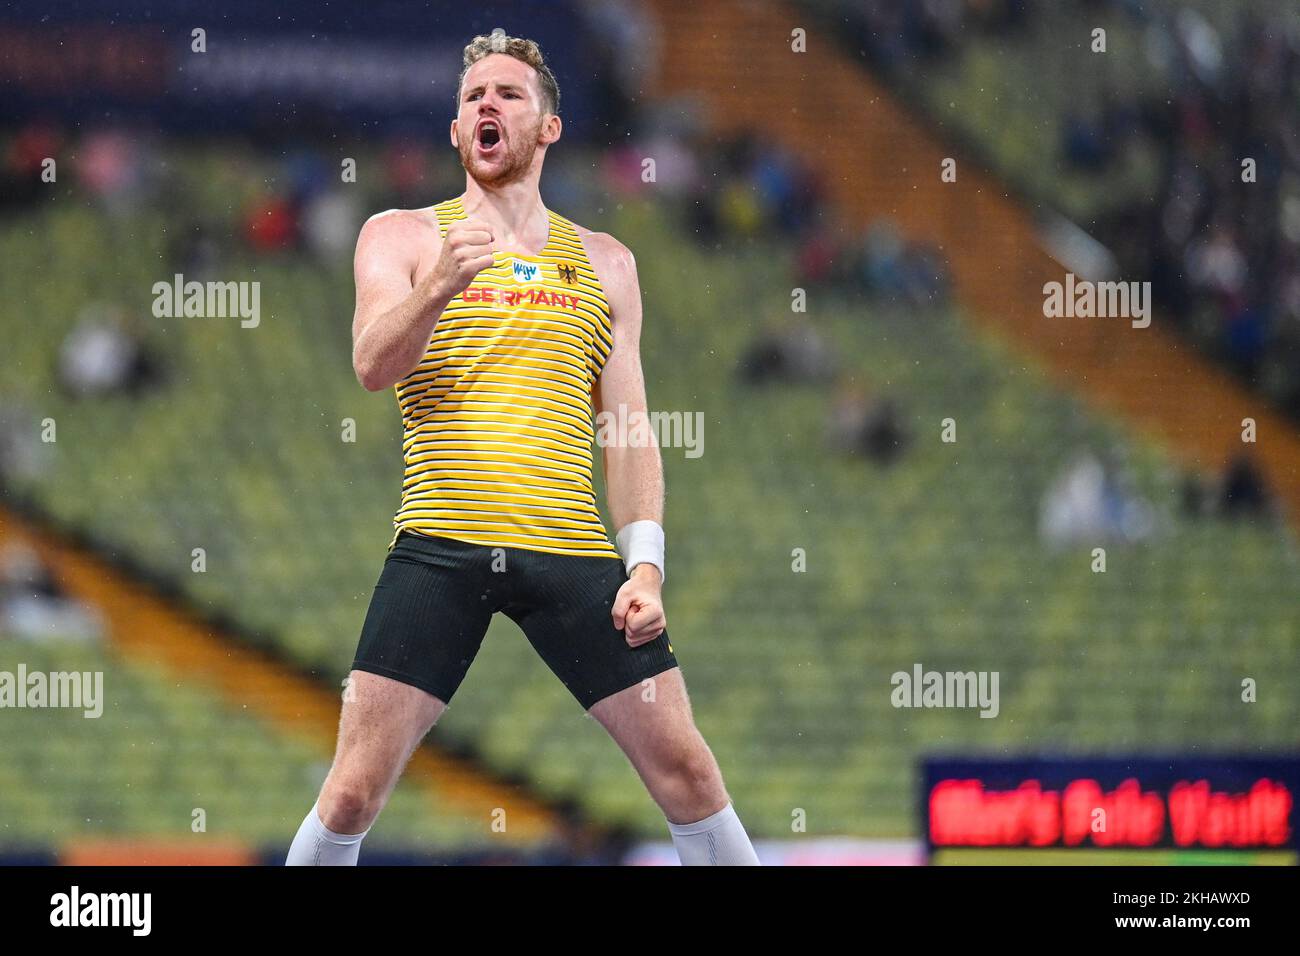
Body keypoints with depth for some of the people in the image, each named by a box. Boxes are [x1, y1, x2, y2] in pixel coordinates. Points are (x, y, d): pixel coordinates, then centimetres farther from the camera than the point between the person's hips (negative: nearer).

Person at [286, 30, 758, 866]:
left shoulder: (603, 263, 16)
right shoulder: (402, 237, 9)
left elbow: (629, 429, 14)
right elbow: (372, 365, -7)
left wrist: (645, 565, 1)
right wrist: (440, 286, -26)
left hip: (572, 550, 2)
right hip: (439, 546, -2)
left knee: (685, 768, -1)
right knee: (355, 790, -8)